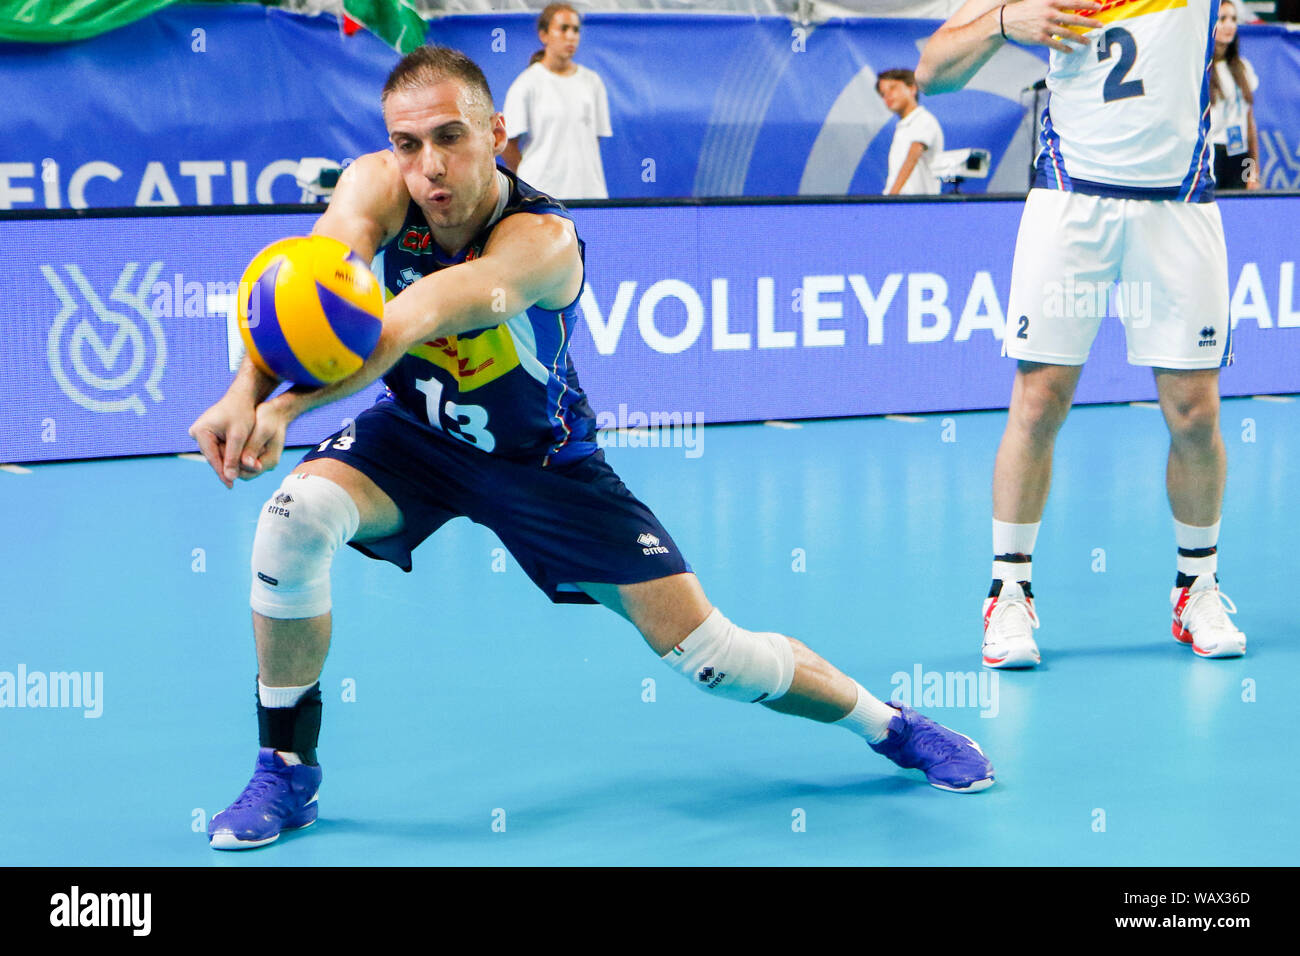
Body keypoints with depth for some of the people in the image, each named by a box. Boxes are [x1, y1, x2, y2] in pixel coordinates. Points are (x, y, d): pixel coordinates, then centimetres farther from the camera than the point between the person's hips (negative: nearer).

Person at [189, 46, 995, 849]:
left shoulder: (542, 239, -35)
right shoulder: (379, 188, -24)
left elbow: (412, 319, -52)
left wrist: (288, 406, -66)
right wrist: (249, 390, -64)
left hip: (545, 463, -3)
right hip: (415, 432, 3)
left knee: (708, 653, -6)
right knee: (295, 516, -27)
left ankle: (888, 723, 23)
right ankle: (286, 772, -7)